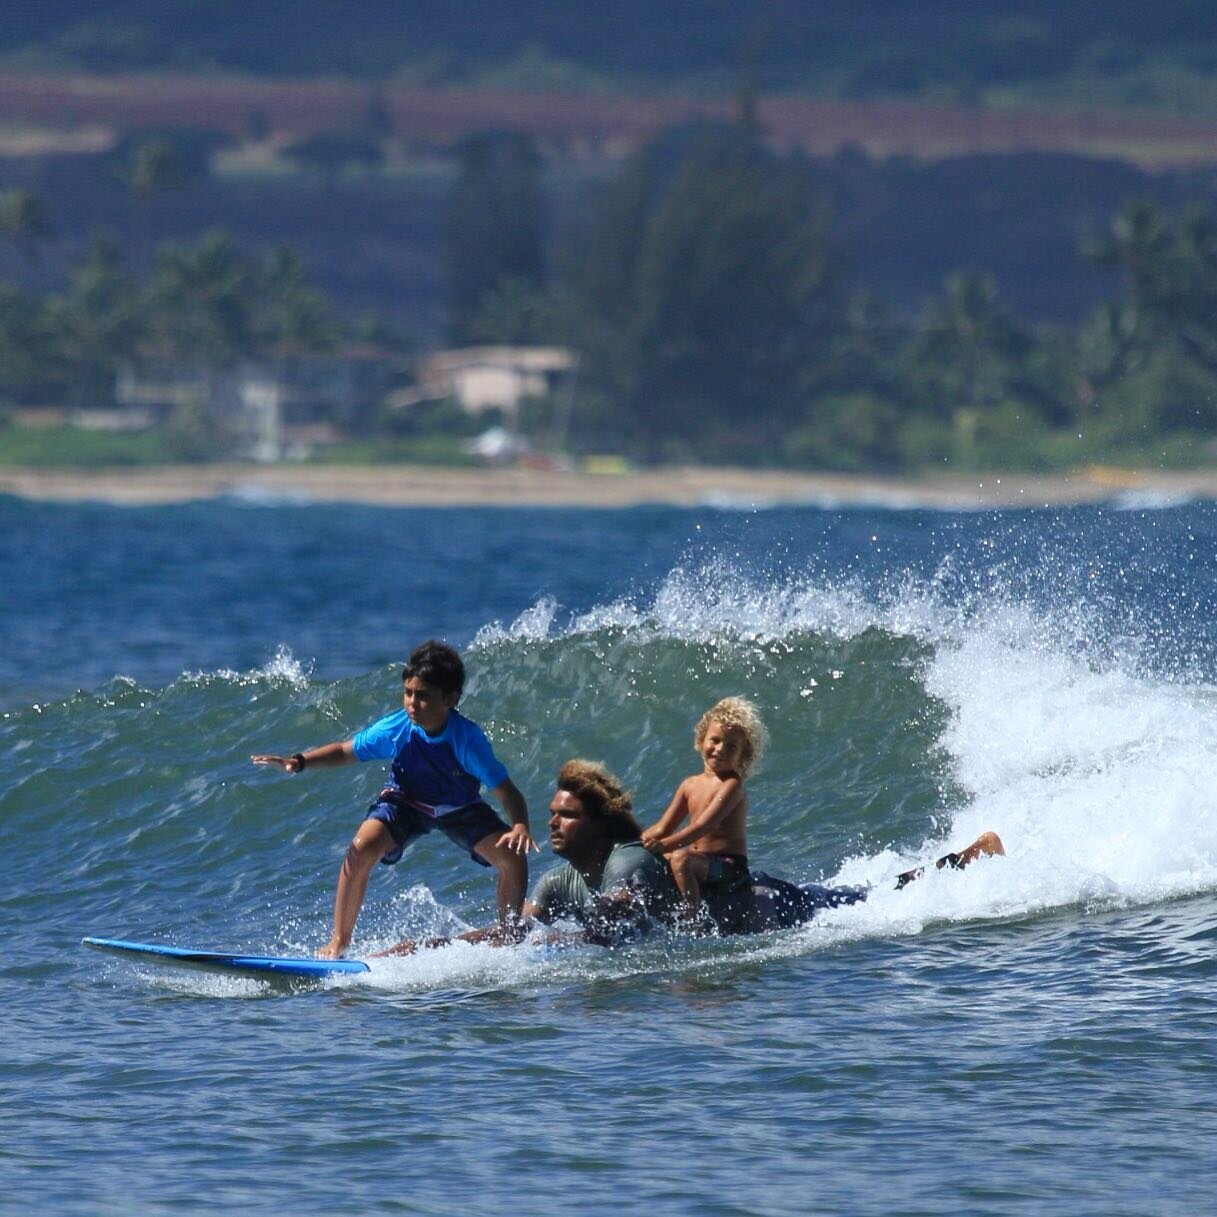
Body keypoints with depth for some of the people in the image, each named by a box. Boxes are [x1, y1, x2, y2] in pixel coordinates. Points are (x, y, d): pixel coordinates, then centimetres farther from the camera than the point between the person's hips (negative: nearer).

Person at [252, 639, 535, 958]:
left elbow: (507, 793, -33)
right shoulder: (396, 730, -29)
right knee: (362, 849, -26)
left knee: (513, 858, -19)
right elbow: (345, 751, -14)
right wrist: (299, 762, -28)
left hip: (460, 808, 0)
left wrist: (520, 827, -52)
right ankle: (339, 940, -12)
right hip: (406, 801, 0)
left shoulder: (467, 738, -34)